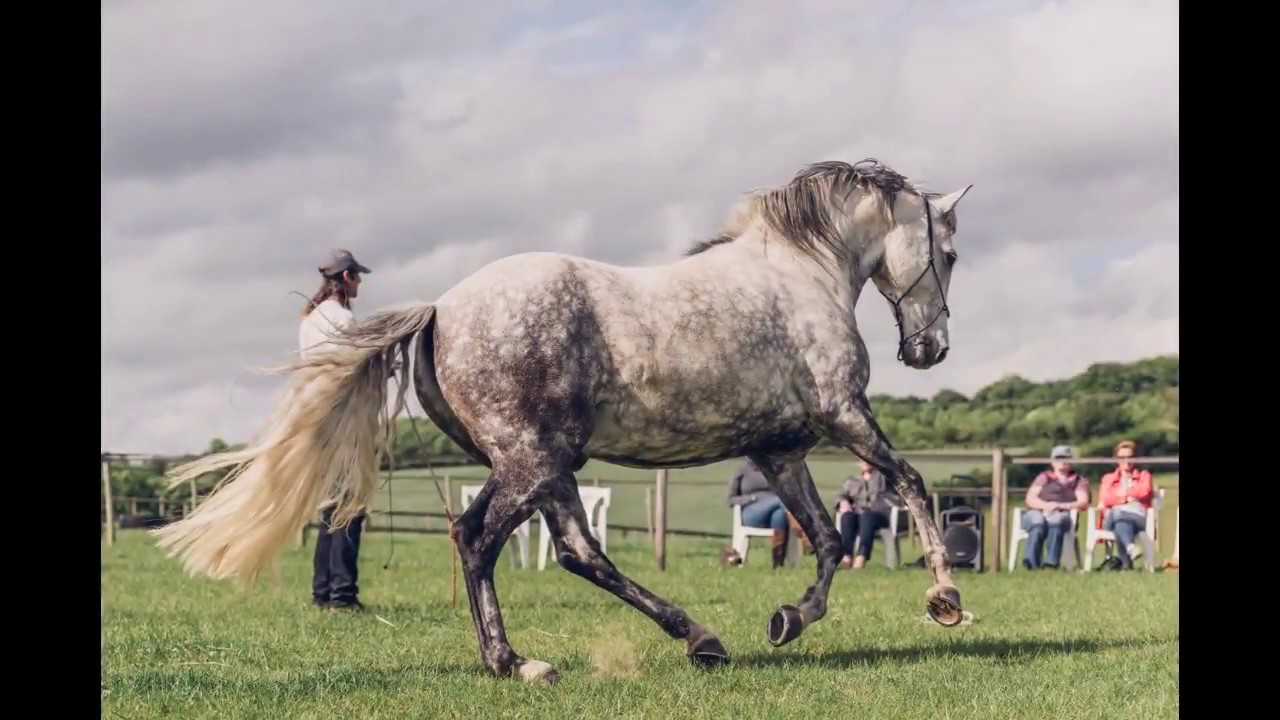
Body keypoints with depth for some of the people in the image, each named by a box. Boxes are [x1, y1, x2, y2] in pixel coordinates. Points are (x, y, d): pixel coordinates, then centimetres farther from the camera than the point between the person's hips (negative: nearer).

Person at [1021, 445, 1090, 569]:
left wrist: (1061, 506, -14)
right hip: (1037, 513, 1)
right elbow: (1030, 499, 9)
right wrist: (1045, 505, -14)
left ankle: (1051, 562, -53)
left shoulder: (1079, 480, 23)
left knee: (1056, 519, -39)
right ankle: (1031, 562, -52)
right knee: (1037, 521, -38)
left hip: (1062, 515, -1)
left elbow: (1083, 503, 4)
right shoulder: (1044, 477, 25)